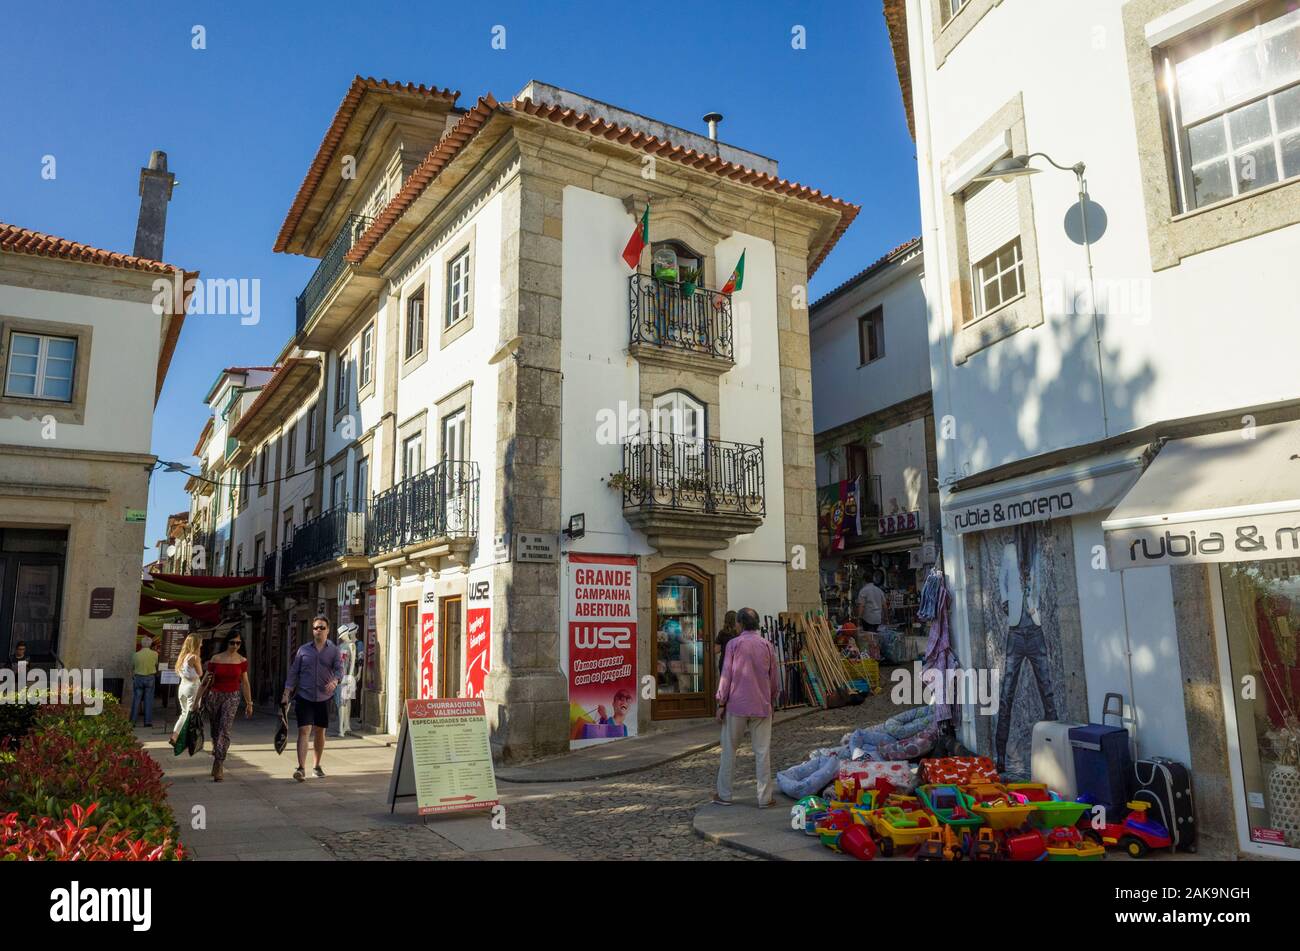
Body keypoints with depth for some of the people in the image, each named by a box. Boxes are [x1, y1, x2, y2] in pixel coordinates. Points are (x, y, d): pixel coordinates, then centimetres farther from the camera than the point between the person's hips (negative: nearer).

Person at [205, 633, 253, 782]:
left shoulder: (242, 661, 2)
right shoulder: (215, 659, -1)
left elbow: (245, 683, 8)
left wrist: (249, 703, 8)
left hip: (232, 697, -1)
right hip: (214, 696, 1)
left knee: (224, 730, -14)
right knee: (215, 731, 11)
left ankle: (218, 767, -17)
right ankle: (218, 763, 29)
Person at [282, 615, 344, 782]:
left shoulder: (334, 651, 4)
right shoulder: (303, 650, 5)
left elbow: (339, 669, -10)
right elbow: (293, 672, 7)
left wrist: (334, 681, -31)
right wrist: (287, 693, -2)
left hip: (323, 698, 1)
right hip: (304, 697, -1)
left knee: (320, 732, 11)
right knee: (304, 731, -11)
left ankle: (317, 766, 26)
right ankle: (301, 768, -15)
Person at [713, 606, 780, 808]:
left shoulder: (734, 644, -6)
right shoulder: (767, 645, 3)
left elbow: (726, 675, -6)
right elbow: (774, 678, 9)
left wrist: (721, 703, 0)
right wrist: (772, 702, 22)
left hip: (736, 704, -2)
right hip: (762, 706, 2)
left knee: (729, 751, 9)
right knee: (762, 752, 6)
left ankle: (724, 794, 16)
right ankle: (764, 797, 7)